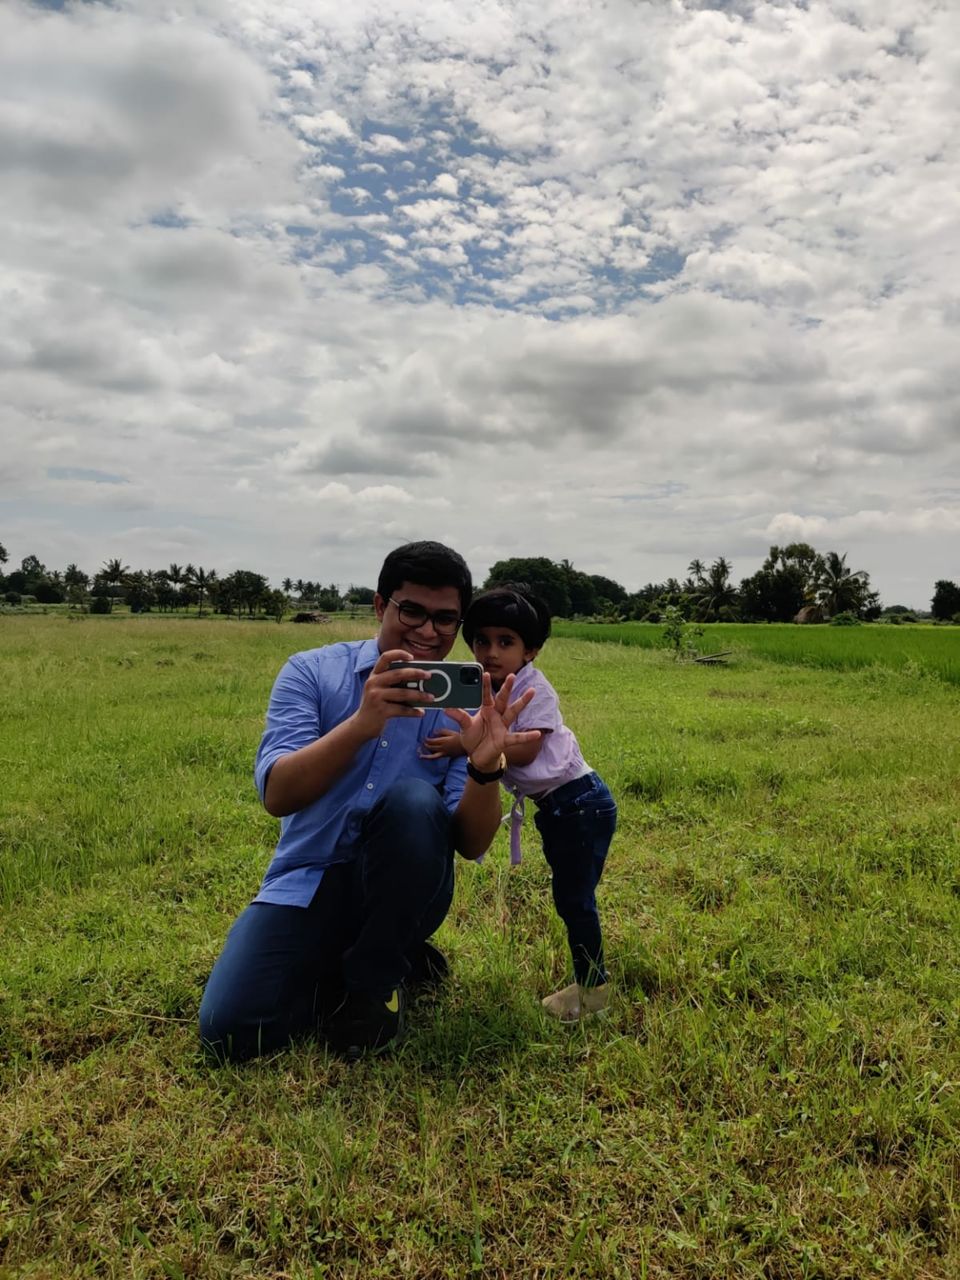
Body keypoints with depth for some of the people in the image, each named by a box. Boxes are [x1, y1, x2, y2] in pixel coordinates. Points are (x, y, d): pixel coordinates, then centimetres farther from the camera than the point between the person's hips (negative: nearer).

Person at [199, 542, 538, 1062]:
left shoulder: (466, 704, -3)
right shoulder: (311, 671, -5)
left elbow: (471, 844, -11)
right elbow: (276, 795, -19)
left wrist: (486, 765, -32)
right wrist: (362, 722, -36)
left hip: (398, 890, 1)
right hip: (309, 881, 0)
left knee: (415, 802, -31)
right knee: (228, 1031, -21)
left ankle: (376, 977, -7)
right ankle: (336, 966, 10)